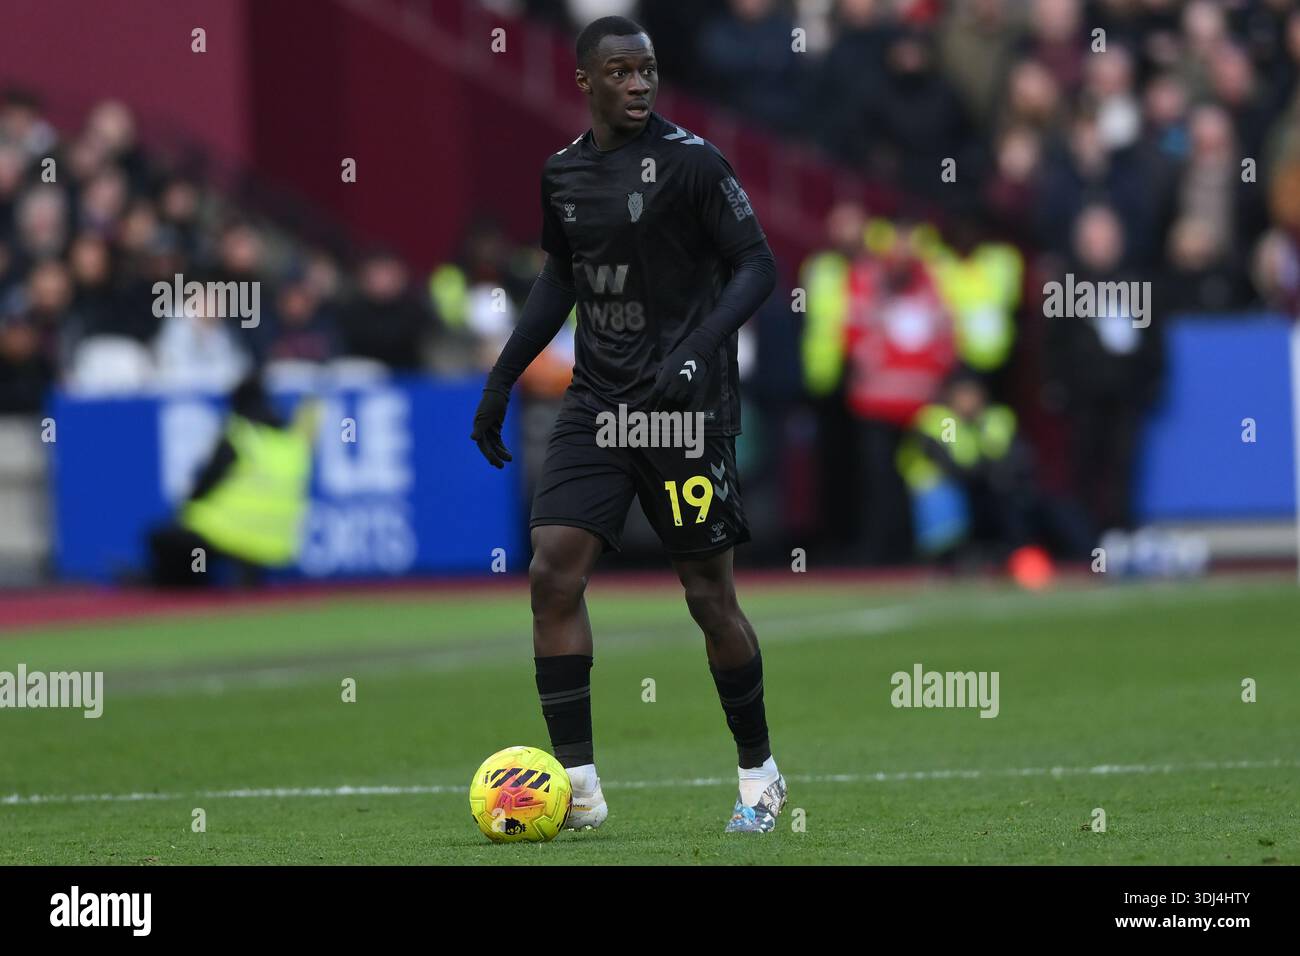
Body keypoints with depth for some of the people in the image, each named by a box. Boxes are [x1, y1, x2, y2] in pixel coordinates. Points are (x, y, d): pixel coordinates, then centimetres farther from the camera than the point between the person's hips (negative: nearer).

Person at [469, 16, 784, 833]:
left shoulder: (690, 162, -9)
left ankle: (760, 775, 19)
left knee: (709, 594, 0)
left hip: (685, 407, -5)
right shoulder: (563, 173, 9)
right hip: (597, 404, 5)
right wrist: (501, 382, 20)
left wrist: (698, 349, -25)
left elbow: (758, 267, -10)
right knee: (553, 573, -8)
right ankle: (579, 788, -5)